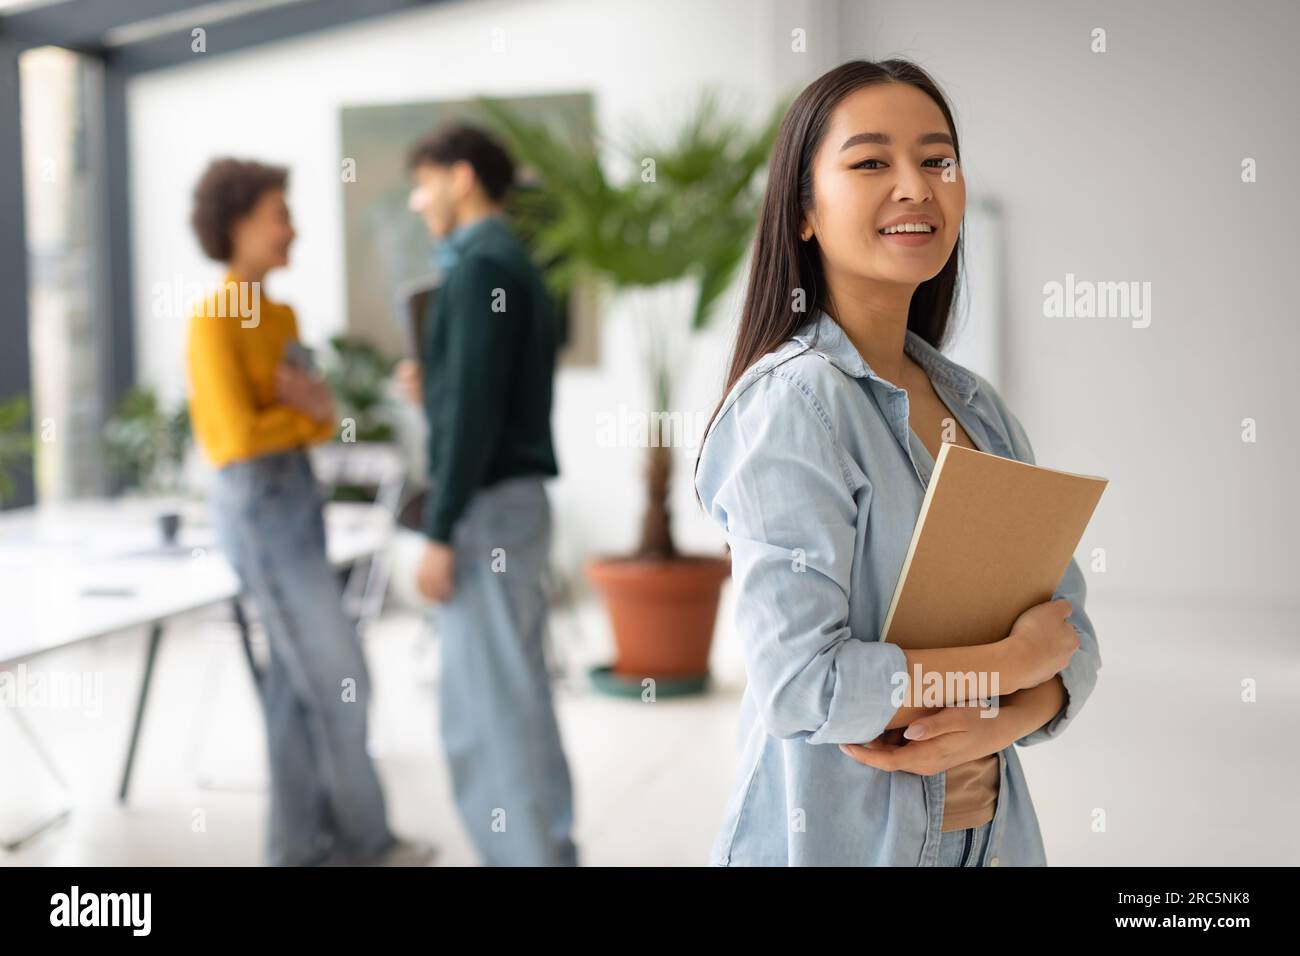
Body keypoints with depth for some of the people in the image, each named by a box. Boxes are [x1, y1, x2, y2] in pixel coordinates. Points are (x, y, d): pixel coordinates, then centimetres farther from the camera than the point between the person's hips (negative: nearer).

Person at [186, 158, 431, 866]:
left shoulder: (281, 316, 13)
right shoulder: (212, 321, -15)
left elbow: (323, 422, 11)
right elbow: (242, 435, -20)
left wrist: (312, 404, -13)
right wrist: (308, 413, -3)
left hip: (295, 502, 9)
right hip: (258, 510, -9)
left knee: (301, 678, 10)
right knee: (339, 677, -3)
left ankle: (301, 846, 18)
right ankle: (364, 838, 12)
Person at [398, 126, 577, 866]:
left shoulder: (481, 265, -13)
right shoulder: (515, 265, 17)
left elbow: (477, 410, -20)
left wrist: (440, 534, -19)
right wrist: (433, 390, 9)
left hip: (488, 508, -10)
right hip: (516, 499, 10)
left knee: (484, 714, -6)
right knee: (523, 701, 13)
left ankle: (524, 854, -1)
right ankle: (548, 848, 21)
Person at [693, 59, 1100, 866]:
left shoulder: (980, 409, 4)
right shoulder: (793, 401, -17)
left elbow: (1071, 634, 4)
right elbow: (800, 685, -24)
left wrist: (999, 721, -16)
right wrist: (1013, 662, -13)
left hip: (991, 827, 6)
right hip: (835, 834, -6)